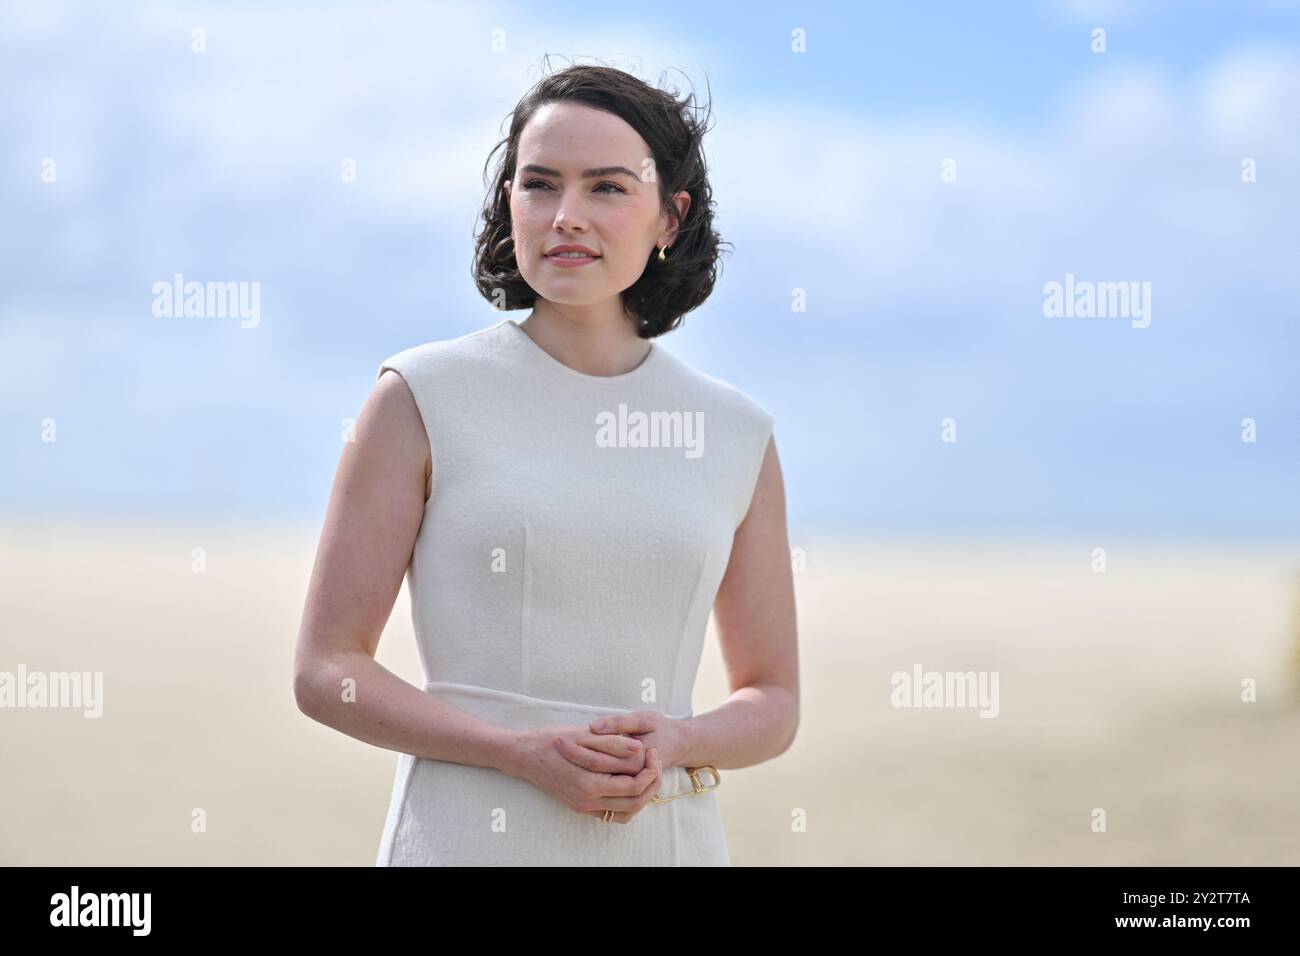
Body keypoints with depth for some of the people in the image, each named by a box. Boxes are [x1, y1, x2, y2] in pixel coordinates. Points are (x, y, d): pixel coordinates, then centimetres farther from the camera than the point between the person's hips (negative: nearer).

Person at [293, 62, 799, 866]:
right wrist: (527, 753, -15)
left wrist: (672, 746, -8)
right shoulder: (424, 398, 0)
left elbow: (772, 703, 13)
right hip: (469, 837, -2)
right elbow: (326, 671, -2)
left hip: (669, 838, 3)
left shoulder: (738, 436, 7)